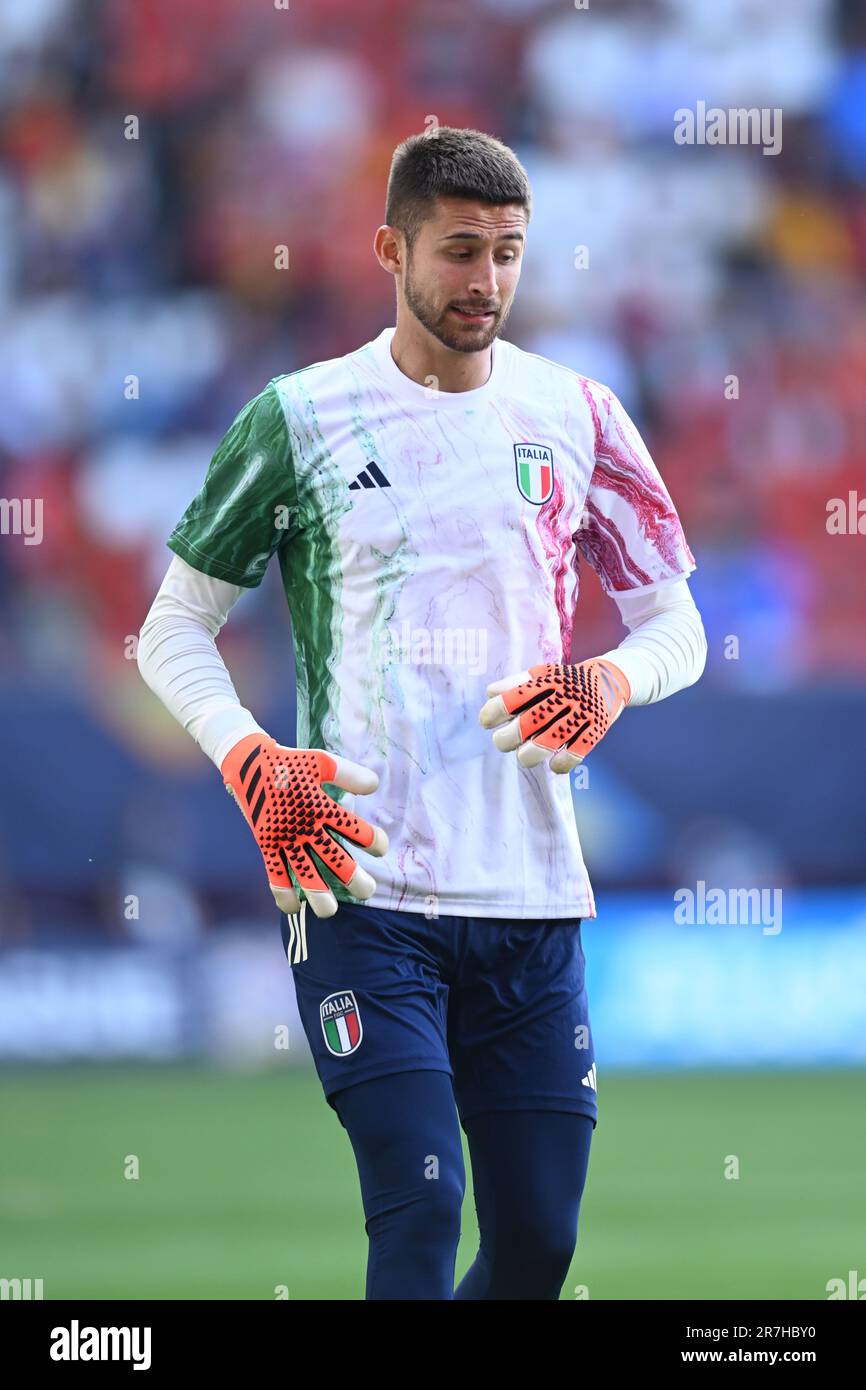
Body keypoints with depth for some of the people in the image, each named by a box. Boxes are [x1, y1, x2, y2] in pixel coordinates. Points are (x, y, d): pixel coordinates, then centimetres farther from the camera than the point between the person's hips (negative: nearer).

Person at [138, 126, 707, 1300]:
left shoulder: (576, 416, 8)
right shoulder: (298, 419, 0)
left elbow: (674, 626, 15)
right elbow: (176, 630, 6)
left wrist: (607, 683, -9)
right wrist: (252, 764, -12)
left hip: (533, 896, 4)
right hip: (362, 890, -3)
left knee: (539, 1240, 4)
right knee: (419, 1216, -16)